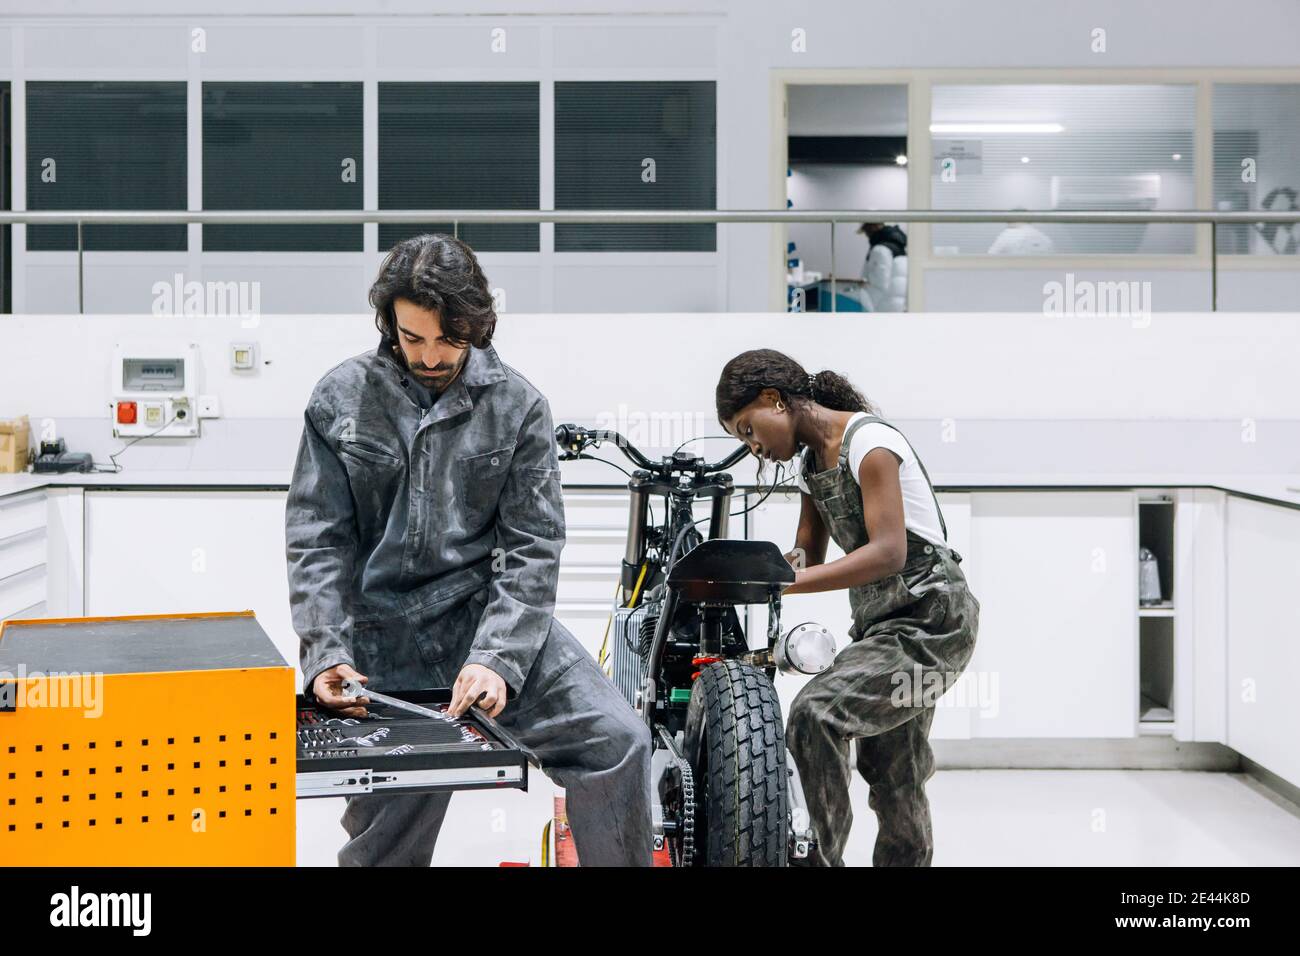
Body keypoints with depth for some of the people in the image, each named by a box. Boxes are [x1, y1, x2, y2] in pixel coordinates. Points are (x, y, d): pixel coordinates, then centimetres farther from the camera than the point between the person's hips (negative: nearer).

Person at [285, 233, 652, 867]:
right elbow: (317, 540, 1)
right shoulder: (341, 398, 3)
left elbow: (531, 549, -4)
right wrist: (326, 654, -13)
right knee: (385, 842, 1)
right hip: (384, 640, 0)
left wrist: (496, 659, -18)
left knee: (616, 739, -18)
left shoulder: (517, 404, 1)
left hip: (493, 617, 0)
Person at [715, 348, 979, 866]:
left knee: (815, 715, -27)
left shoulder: (869, 441, -15)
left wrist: (783, 581, -29)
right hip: (878, 625, 10)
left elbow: (888, 553, -24)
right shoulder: (810, 461, 12)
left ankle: (817, 856, -19)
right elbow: (806, 555, 12)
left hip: (928, 621, -10)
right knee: (893, 785, 14)